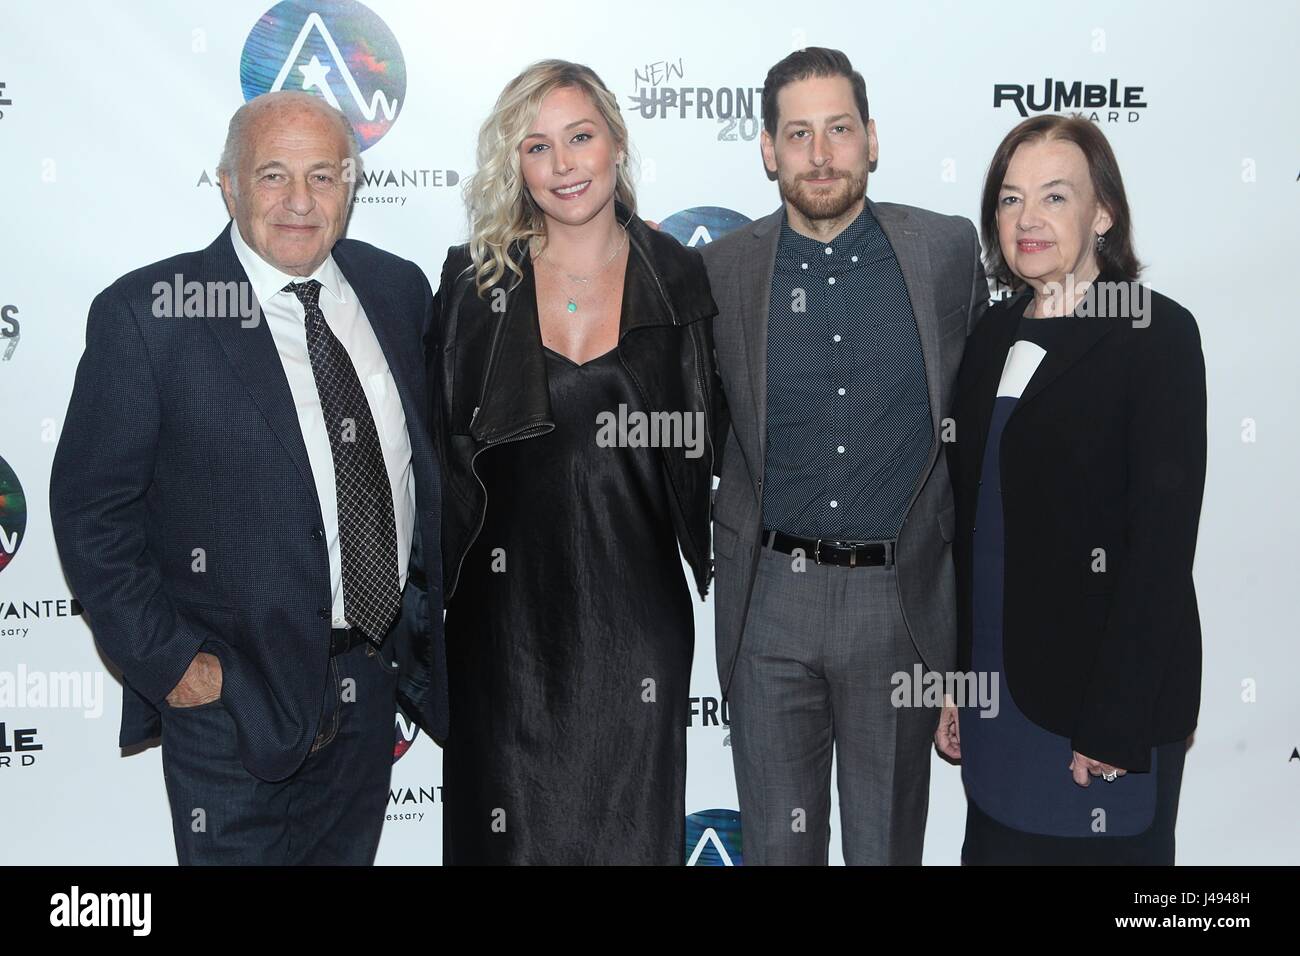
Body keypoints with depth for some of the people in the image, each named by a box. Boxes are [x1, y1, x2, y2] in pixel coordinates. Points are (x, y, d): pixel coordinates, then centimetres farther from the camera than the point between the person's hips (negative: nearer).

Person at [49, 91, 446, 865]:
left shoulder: (398, 288, 2)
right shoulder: (148, 313, -13)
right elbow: (91, 507, -10)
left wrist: (439, 604, 8)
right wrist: (167, 661, -13)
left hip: (376, 681, 5)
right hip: (238, 690, -5)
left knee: (350, 853, 22)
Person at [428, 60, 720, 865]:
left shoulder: (677, 277, 2)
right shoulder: (477, 280, 2)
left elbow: (705, 444, 7)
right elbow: (443, 444, 5)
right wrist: (427, 591, 3)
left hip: (635, 608, 0)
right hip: (508, 606, 0)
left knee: (631, 825, 10)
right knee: (508, 824, 10)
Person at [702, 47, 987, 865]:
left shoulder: (947, 249, -1)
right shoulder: (723, 268, -1)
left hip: (902, 601, 0)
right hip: (771, 599, 1)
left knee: (888, 842, 14)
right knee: (777, 841, 14)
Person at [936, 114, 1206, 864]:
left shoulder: (1157, 332, -10)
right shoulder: (995, 336, 8)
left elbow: (1162, 535, -15)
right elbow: (971, 520, 9)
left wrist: (1116, 722, -18)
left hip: (1104, 694, -5)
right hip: (997, 689, 6)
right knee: (998, 844, 14)